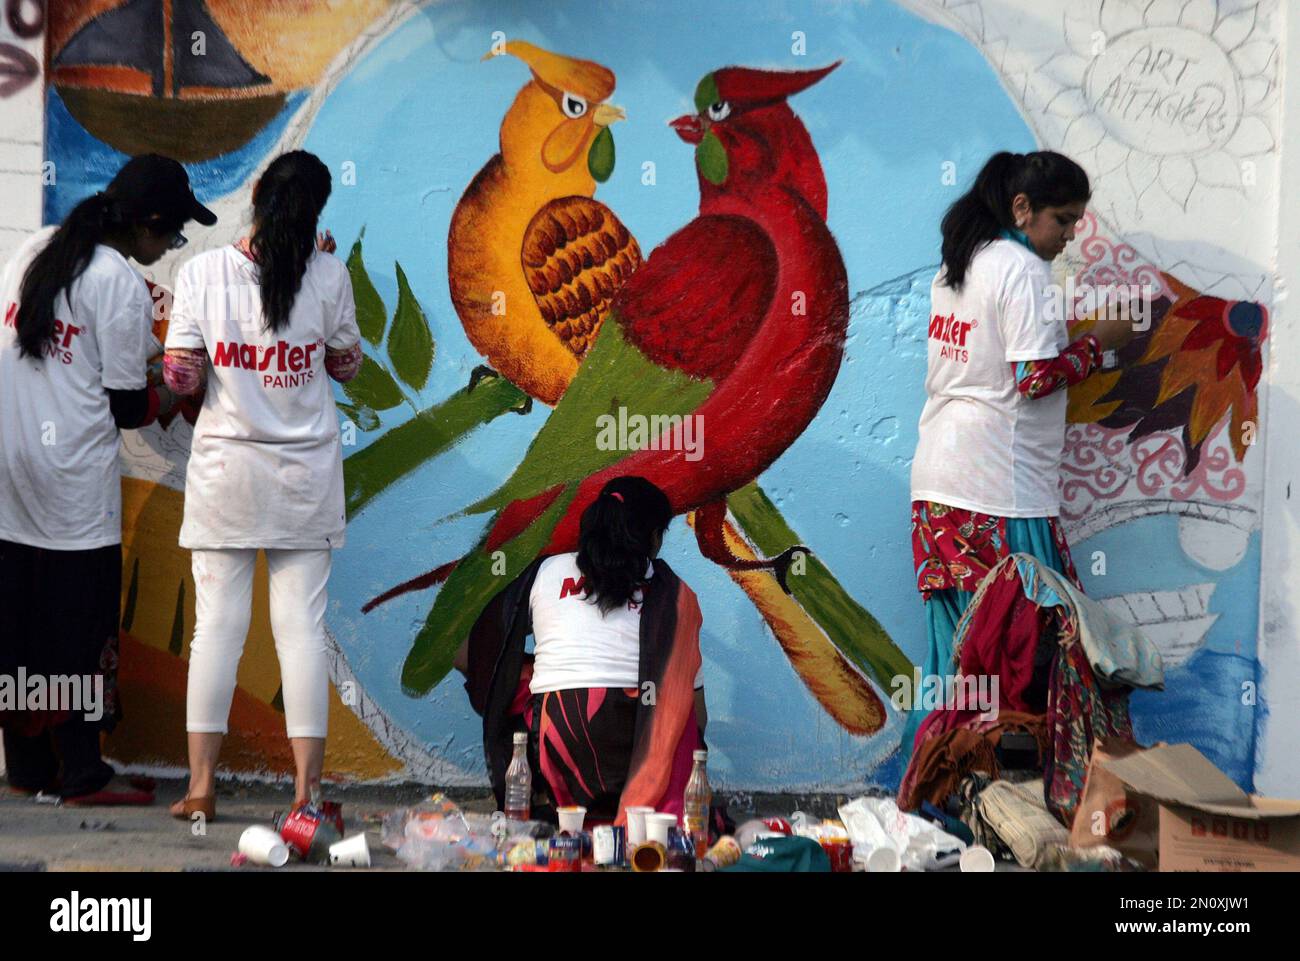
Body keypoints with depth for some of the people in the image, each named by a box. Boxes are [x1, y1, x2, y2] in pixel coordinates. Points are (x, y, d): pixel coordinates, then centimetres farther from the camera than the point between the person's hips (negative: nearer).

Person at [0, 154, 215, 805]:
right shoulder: (123, 286, -13)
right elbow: (127, 405, -10)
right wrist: (172, 399, 11)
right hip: (74, 475, -7)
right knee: (80, 624, 2)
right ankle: (81, 775, 8)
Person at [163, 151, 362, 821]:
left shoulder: (203, 273, -7)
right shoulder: (329, 276, -6)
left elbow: (182, 379, -8)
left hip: (225, 470, 0)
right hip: (305, 472, 0)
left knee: (217, 624, 5)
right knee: (303, 626, 3)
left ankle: (201, 786, 7)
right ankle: (307, 787, 4)